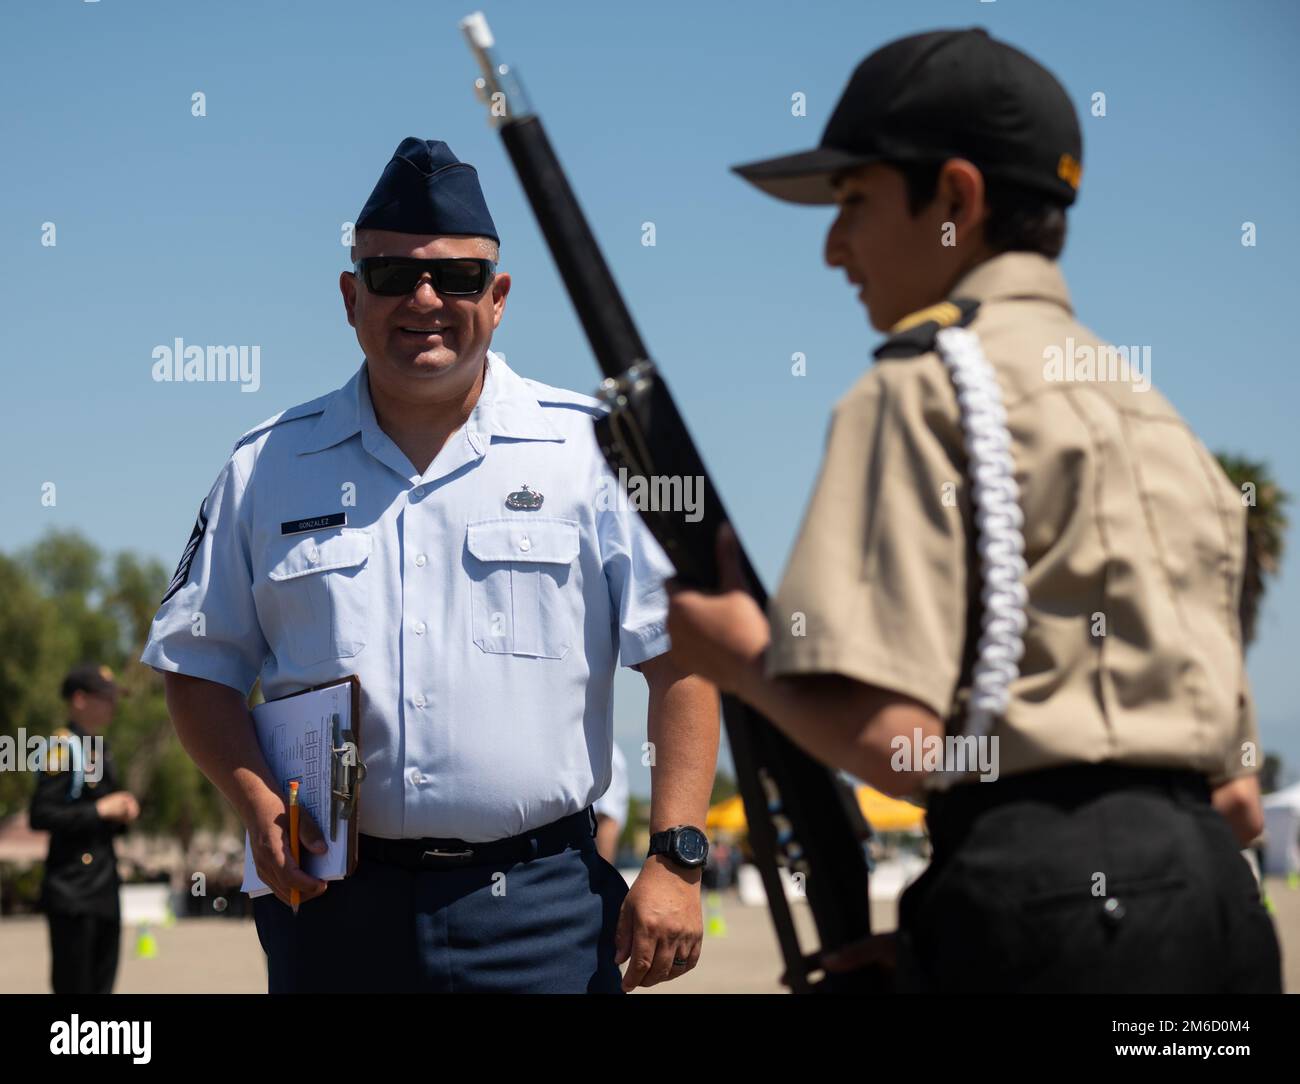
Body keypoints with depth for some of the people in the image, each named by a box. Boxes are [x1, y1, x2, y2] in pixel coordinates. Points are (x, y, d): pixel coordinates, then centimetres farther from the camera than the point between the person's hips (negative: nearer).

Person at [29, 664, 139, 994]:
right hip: (73, 895, -9)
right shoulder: (63, 746, -10)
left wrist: (121, 813, 6)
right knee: (73, 984, -6)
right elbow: (40, 816, -20)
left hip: (105, 892, 9)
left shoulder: (98, 748, 17)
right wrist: (99, 810, -17)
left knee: (101, 985, 10)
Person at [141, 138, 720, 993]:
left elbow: (683, 654, 0)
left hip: (539, 904, -2)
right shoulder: (267, 469, 10)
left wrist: (675, 862, -8)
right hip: (332, 907, 2)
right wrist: (257, 802, -5)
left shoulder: (592, 449, 2)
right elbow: (200, 667, 13)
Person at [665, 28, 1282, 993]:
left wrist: (737, 653, 3)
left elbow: (888, 736, -17)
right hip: (1214, 903, 8)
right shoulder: (1151, 409, 20)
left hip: (1050, 915, -8)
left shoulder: (926, 388, -4)